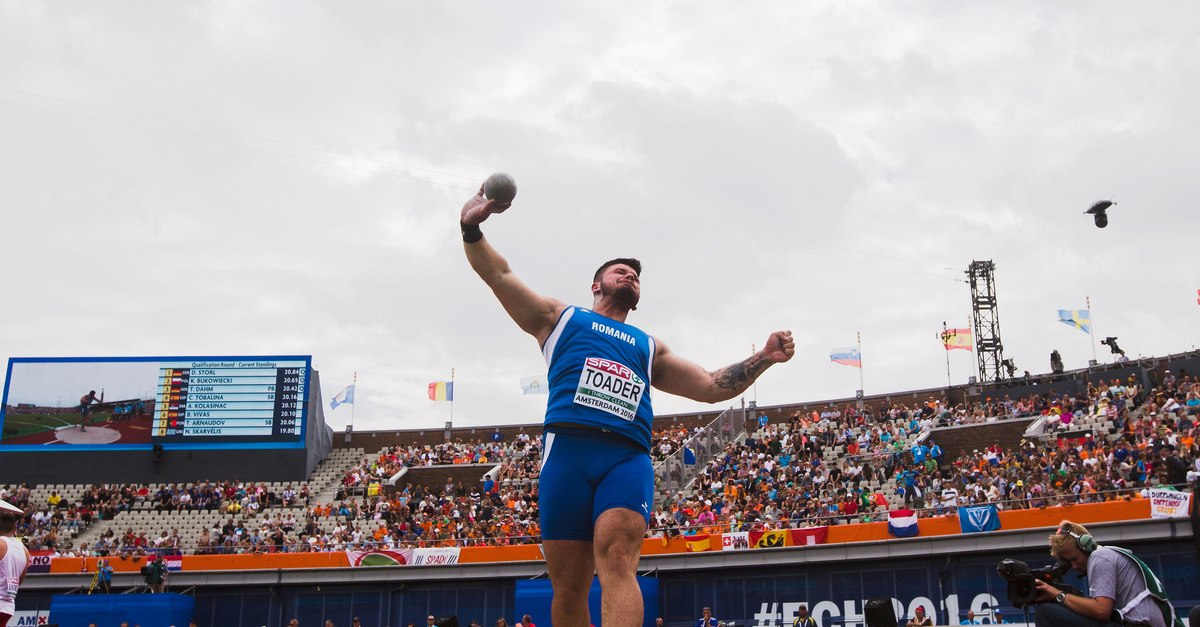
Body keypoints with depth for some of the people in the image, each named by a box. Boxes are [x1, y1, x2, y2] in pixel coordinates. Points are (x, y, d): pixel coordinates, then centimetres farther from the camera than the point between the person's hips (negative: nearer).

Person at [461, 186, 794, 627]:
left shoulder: (650, 348, 35)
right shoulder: (560, 318, 27)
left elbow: (711, 386, 31)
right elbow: (500, 276, 20)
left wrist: (765, 358, 19)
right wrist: (472, 231, 5)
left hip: (629, 457, 1)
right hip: (568, 446, -1)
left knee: (617, 558, -24)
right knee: (568, 585, -5)